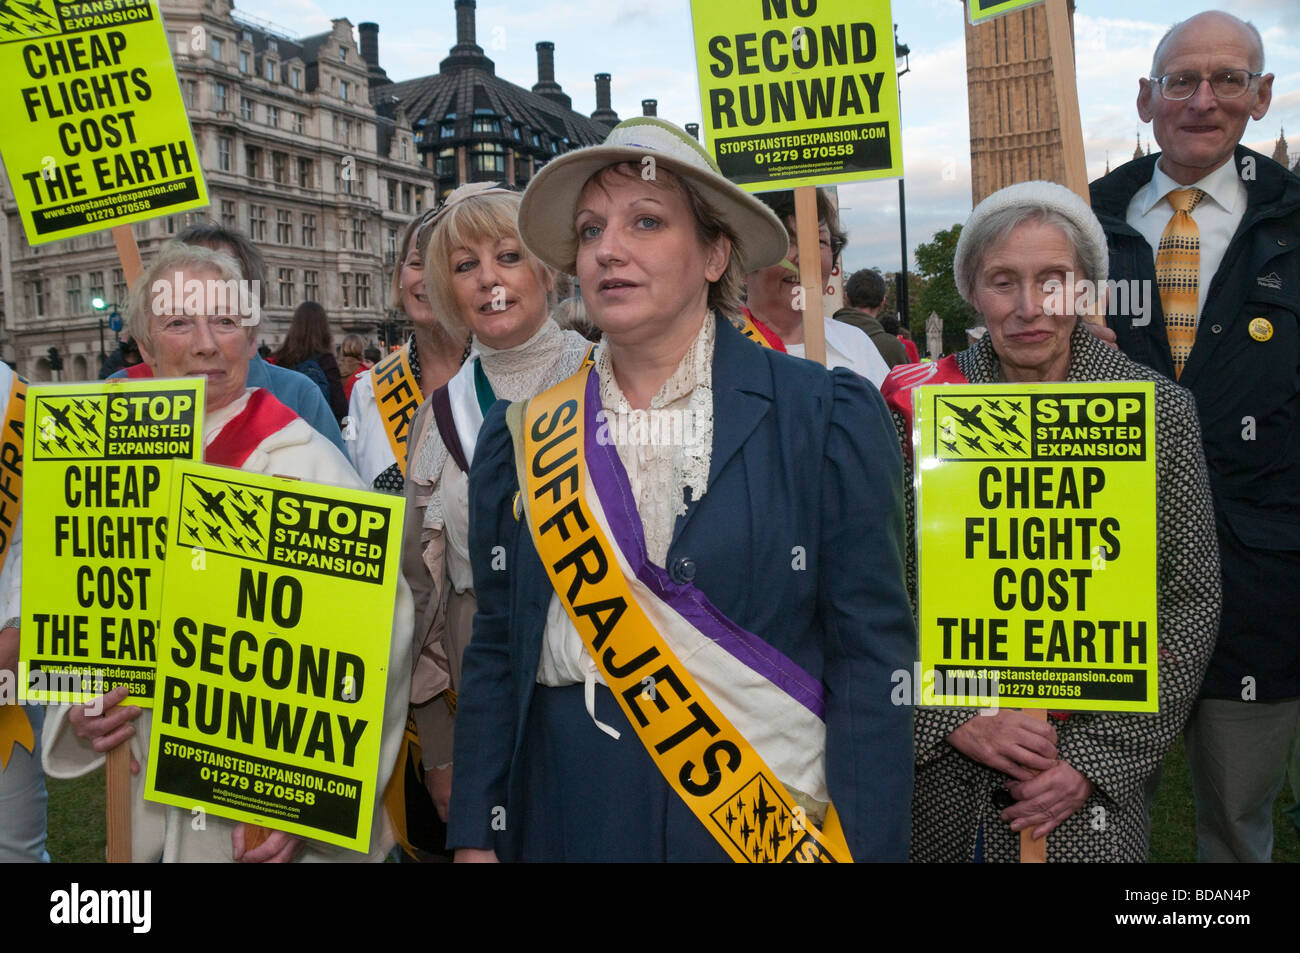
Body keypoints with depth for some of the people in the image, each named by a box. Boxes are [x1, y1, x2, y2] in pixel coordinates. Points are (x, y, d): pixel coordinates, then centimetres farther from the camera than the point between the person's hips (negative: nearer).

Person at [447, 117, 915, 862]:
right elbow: (497, 652, 6)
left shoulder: (829, 419, -8)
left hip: (765, 819, -2)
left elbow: (871, 655, -8)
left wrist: (865, 844, -13)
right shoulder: (521, 438, 1)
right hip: (566, 819, 3)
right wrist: (474, 837, 3)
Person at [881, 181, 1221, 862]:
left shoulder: (1159, 411, -3)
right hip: (933, 763, 0)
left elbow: (1190, 602, -3)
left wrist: (1099, 757, -9)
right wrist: (956, 720, -13)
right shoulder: (919, 406, -5)